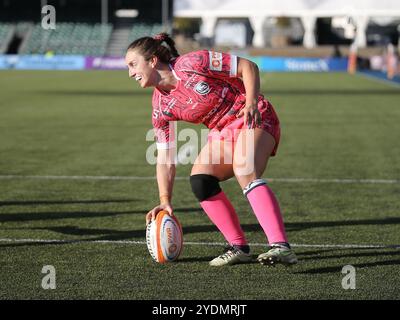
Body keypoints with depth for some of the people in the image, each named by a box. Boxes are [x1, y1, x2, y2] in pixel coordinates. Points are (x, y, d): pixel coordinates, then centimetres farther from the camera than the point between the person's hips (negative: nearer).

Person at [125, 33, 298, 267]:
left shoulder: (192, 64, -19)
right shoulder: (161, 107, 0)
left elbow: (248, 67, -13)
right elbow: (165, 157, 4)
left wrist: (251, 103, -26)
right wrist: (165, 200, -4)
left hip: (253, 119, -7)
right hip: (222, 133, 7)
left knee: (244, 171, -31)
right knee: (199, 179, -16)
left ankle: (281, 247, -42)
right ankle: (239, 247, -6)